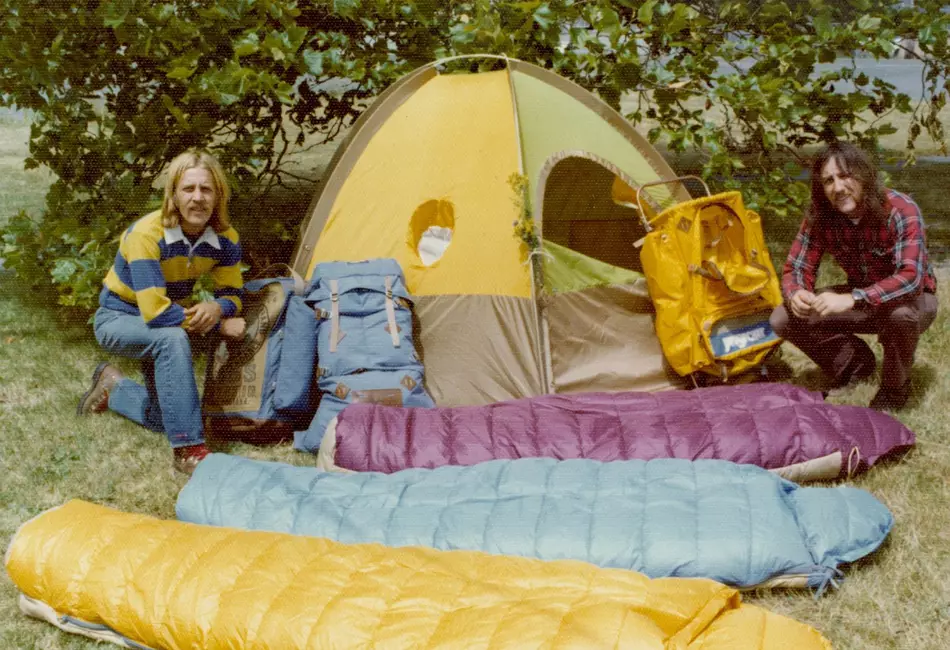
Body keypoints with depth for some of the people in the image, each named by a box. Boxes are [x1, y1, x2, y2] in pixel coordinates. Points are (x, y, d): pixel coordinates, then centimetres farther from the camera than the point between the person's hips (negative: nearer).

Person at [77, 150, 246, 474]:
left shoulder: (225, 239, -16)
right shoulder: (146, 235, -33)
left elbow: (232, 294, -7)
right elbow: (155, 312, -37)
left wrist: (217, 307, -32)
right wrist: (218, 325, -31)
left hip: (163, 323, 6)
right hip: (119, 320, -6)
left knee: (164, 417, 3)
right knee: (172, 338, -39)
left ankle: (112, 386, 33)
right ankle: (188, 451, -35)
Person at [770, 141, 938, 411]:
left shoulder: (900, 211, -27)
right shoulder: (820, 217, -13)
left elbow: (911, 278, -39)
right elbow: (795, 268, -9)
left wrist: (853, 299, -52)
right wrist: (795, 294, -35)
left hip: (911, 299, -4)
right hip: (860, 302, 4)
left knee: (901, 313, -41)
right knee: (783, 319, -15)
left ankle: (895, 388, -9)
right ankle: (854, 361, 10)